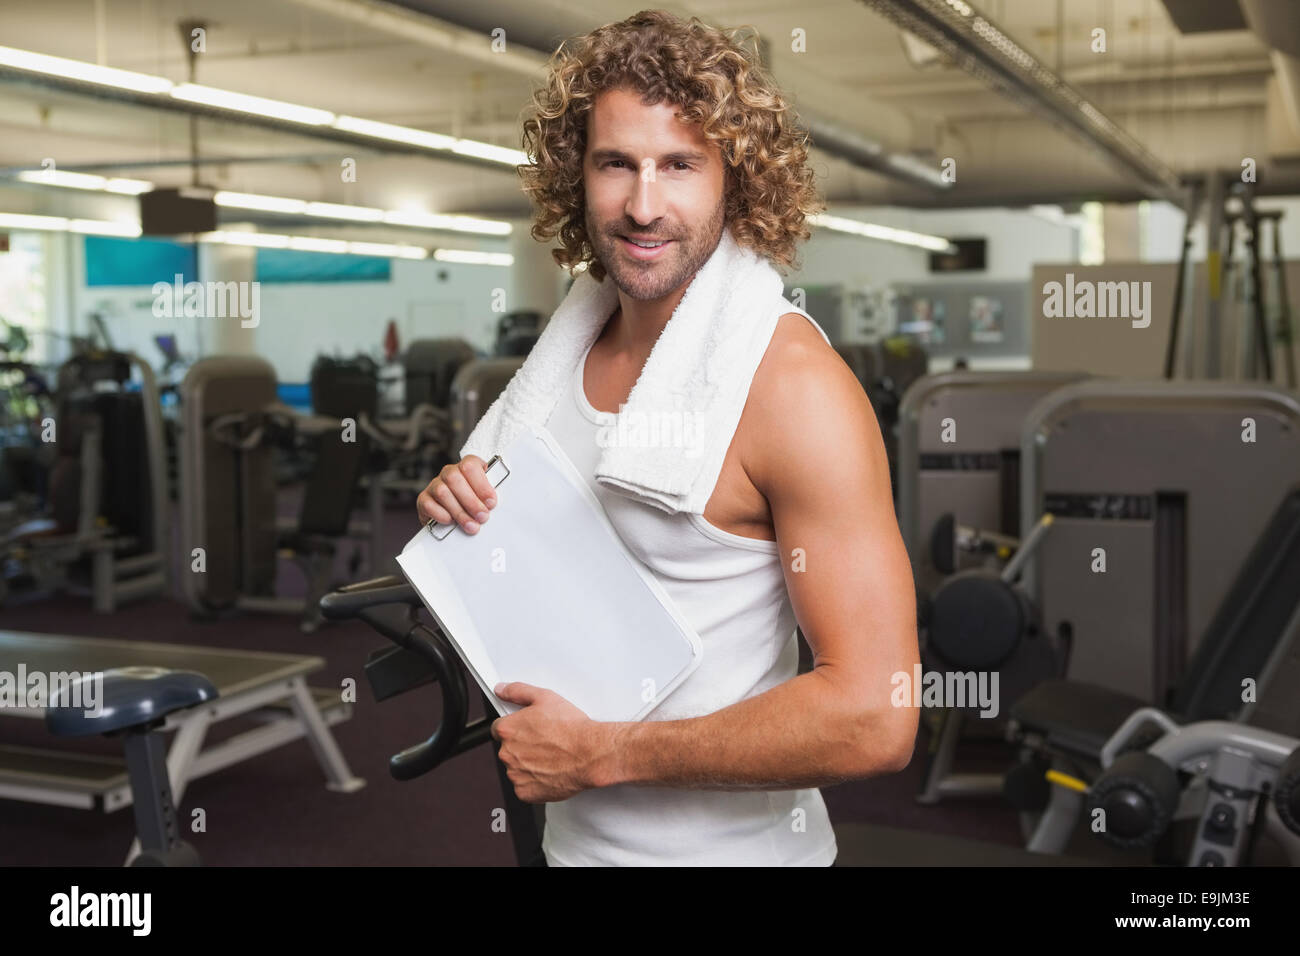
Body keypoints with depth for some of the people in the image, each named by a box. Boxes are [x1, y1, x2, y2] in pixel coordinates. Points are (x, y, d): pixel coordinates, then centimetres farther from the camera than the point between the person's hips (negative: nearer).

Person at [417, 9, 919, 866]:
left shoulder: (794, 385, -22)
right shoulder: (578, 347, -1)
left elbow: (874, 719, -27)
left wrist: (602, 752, -21)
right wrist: (470, 508, -7)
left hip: (730, 844, -6)